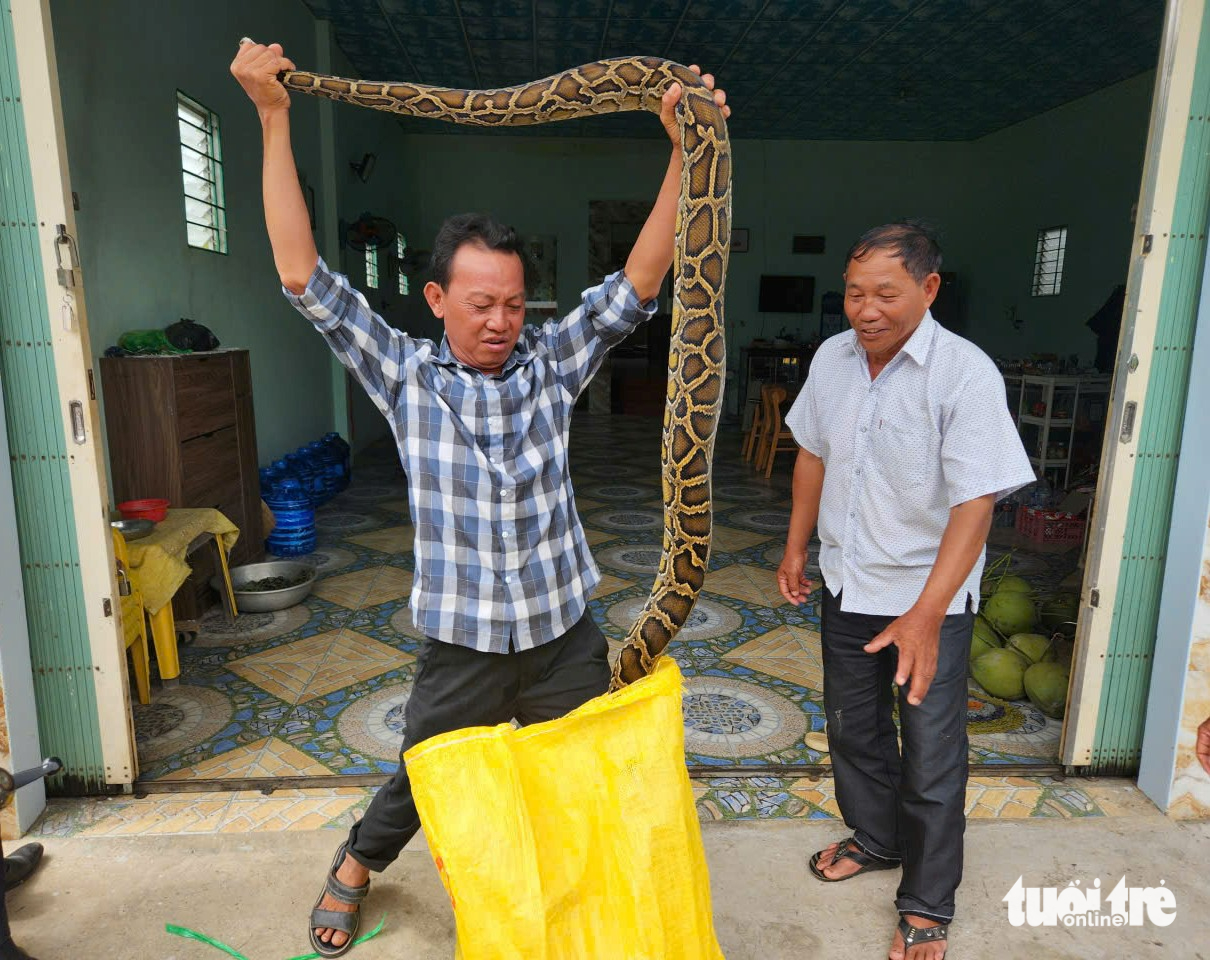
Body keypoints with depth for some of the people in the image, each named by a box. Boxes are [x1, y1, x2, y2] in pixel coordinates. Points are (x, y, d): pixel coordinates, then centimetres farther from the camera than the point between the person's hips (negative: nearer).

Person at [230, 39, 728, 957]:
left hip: (566, 636, 1)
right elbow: (304, 277, -10)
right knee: (423, 784, 21)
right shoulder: (406, 375, -6)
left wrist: (684, 149, -16)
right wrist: (275, 121, -13)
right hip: (461, 643, -1)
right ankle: (357, 865, 54)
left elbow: (637, 282, -9)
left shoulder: (551, 363, -3)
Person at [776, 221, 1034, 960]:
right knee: (853, 726, 21)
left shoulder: (966, 374, -21)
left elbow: (976, 503, -25)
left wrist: (926, 614, -33)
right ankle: (876, 838, 47)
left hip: (930, 597, -5)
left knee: (932, 755, 7)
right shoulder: (832, 358, -3)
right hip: (847, 584, 6)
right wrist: (797, 548, 12)